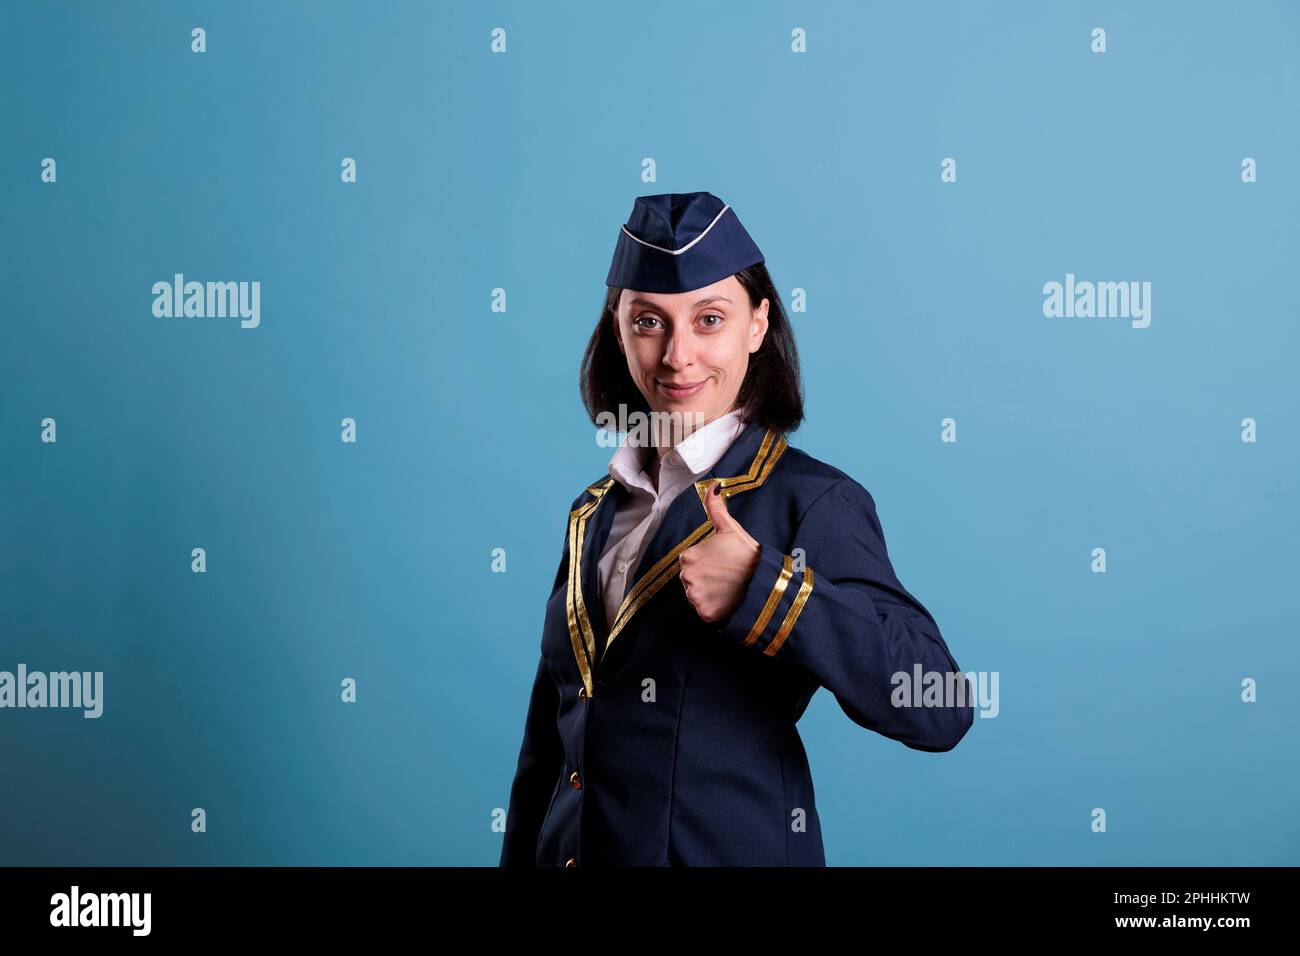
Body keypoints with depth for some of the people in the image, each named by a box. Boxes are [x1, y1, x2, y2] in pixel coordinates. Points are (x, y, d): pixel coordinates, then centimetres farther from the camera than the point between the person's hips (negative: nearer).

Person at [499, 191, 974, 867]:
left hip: (735, 848, -5)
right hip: (570, 848, 6)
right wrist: (518, 857, 10)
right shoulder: (595, 513, 5)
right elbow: (548, 740, 11)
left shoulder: (815, 501, -13)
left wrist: (766, 592, -31)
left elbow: (942, 711, -23)